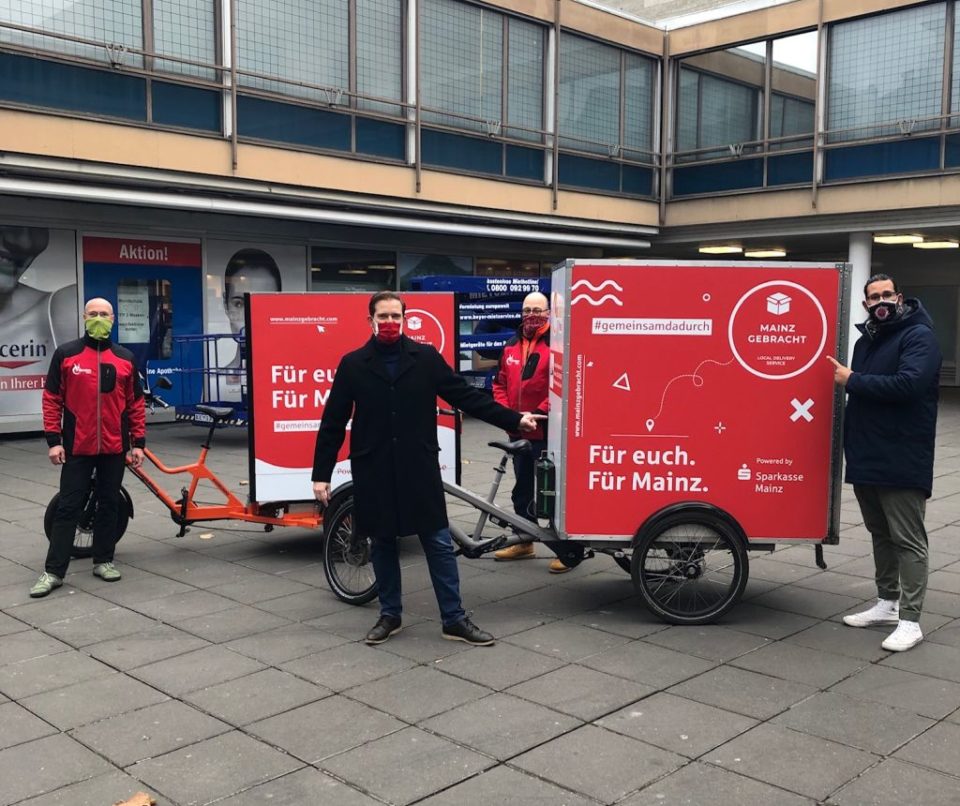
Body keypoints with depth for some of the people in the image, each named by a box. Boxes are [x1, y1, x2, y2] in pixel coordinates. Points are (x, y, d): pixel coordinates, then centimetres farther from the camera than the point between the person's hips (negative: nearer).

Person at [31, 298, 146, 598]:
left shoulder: (125, 358, 5)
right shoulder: (66, 354, -1)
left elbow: (136, 403, 8)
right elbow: (52, 399, 0)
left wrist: (138, 443, 4)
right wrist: (53, 440, -6)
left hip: (114, 448, 2)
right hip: (77, 447, -2)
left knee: (109, 505, 10)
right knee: (68, 507, 0)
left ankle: (104, 560, 22)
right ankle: (53, 571, 5)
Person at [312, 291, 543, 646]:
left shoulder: (426, 358, 0)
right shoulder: (353, 364, 1)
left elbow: (466, 396, 2)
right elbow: (333, 423, 2)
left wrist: (513, 419, -3)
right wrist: (321, 474, 1)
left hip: (419, 467, 0)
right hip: (373, 471, 0)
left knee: (439, 544, 3)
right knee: (382, 545, 11)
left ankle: (454, 619, 13)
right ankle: (389, 615, 27)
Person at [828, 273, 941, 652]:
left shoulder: (919, 336, -9)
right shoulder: (866, 339, 16)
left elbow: (909, 384, -26)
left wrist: (852, 380, -16)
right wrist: (850, 443, 11)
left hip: (902, 461, -8)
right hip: (866, 457, 8)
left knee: (908, 540, -2)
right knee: (880, 534, 17)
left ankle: (910, 621, 2)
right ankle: (887, 603, 28)